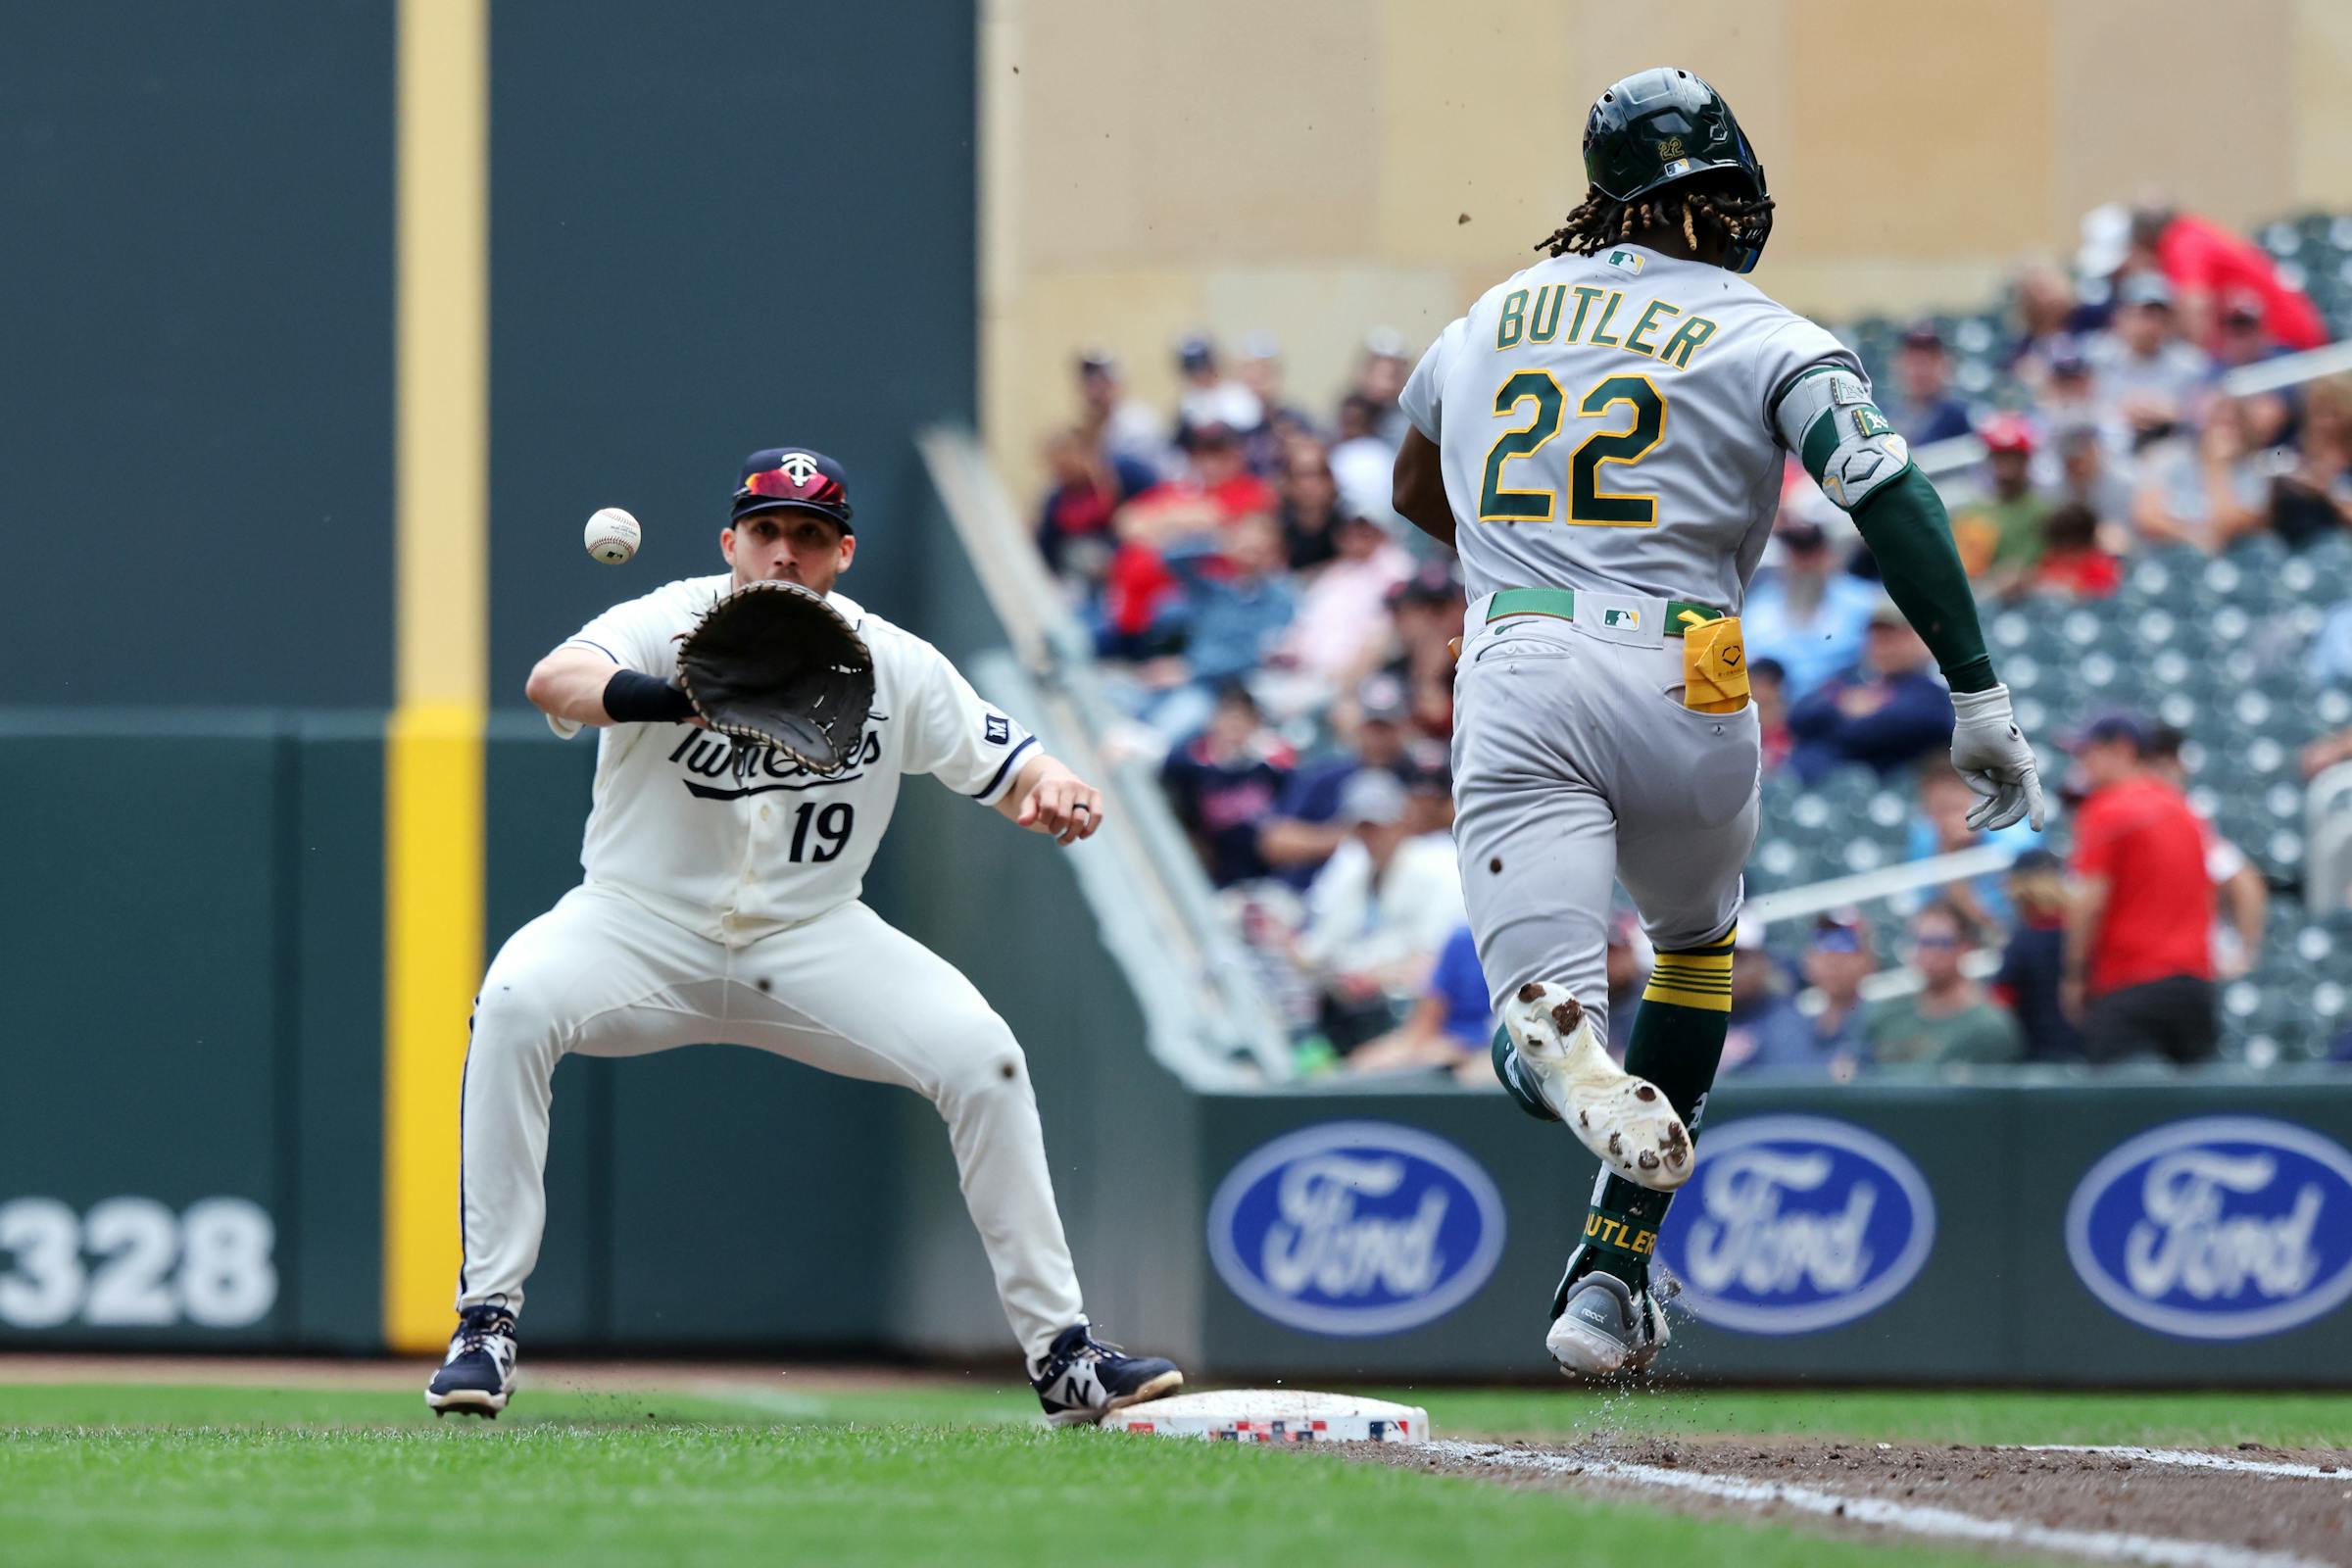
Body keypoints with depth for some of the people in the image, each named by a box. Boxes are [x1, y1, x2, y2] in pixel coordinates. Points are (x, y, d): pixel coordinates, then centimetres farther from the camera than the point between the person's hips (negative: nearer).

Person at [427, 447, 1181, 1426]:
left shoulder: (896, 666, -5)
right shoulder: (667, 626, -15)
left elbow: (1006, 768, 0)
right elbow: (552, 681, -35)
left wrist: (1054, 793, -26)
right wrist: (678, 698, -57)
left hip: (810, 939, 2)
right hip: (644, 925, -2)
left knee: (981, 1054, -17)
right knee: (516, 1003, -32)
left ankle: (1061, 1355, -6)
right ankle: (486, 1324, -25)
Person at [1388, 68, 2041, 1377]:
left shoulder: (1490, 321, 19)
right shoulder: (1769, 339, 4)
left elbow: (1415, 493, 36)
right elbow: (1891, 497, -12)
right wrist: (1981, 698, -13)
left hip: (1513, 678, 1)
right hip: (1682, 685, -1)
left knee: (1541, 1026, -6)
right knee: (1699, 948, 28)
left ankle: (1574, 1059, -46)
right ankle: (1614, 1274, 20)